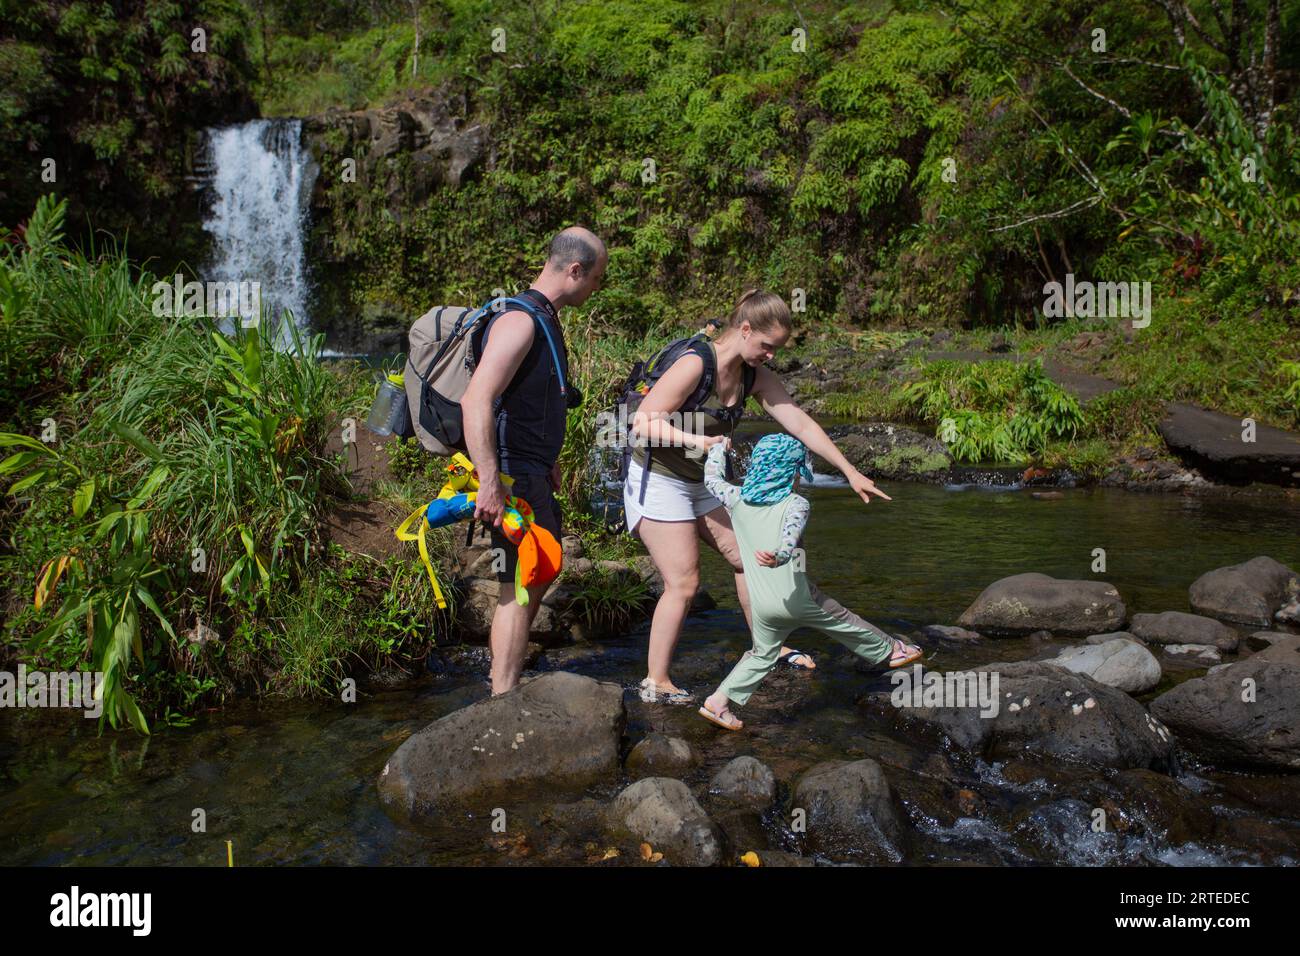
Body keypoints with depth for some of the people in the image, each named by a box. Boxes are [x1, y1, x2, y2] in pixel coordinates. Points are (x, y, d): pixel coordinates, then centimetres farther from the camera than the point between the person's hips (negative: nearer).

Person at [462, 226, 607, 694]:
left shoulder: (546, 320, 14)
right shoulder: (520, 321, -19)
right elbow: (476, 401, -29)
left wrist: (549, 460, 26)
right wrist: (490, 484, -32)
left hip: (534, 471, 11)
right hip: (512, 476, -11)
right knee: (520, 587, -5)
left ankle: (507, 684, 34)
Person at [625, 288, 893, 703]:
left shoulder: (755, 375, 0)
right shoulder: (695, 365, -24)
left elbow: (801, 424, 0)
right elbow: (643, 423, -24)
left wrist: (851, 473, -1)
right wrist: (695, 440, -38)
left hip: (700, 482, 8)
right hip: (658, 479, -8)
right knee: (683, 583, -7)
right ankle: (656, 682, 7)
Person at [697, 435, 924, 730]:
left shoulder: (738, 499, 4)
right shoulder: (795, 503, -9)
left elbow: (711, 478, 21)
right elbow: (791, 536, -29)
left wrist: (717, 448, 36)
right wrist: (780, 556, -47)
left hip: (762, 605, 4)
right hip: (797, 598, -4)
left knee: (762, 654, 21)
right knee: (844, 621, 19)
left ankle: (718, 700, 13)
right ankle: (890, 651, 39)